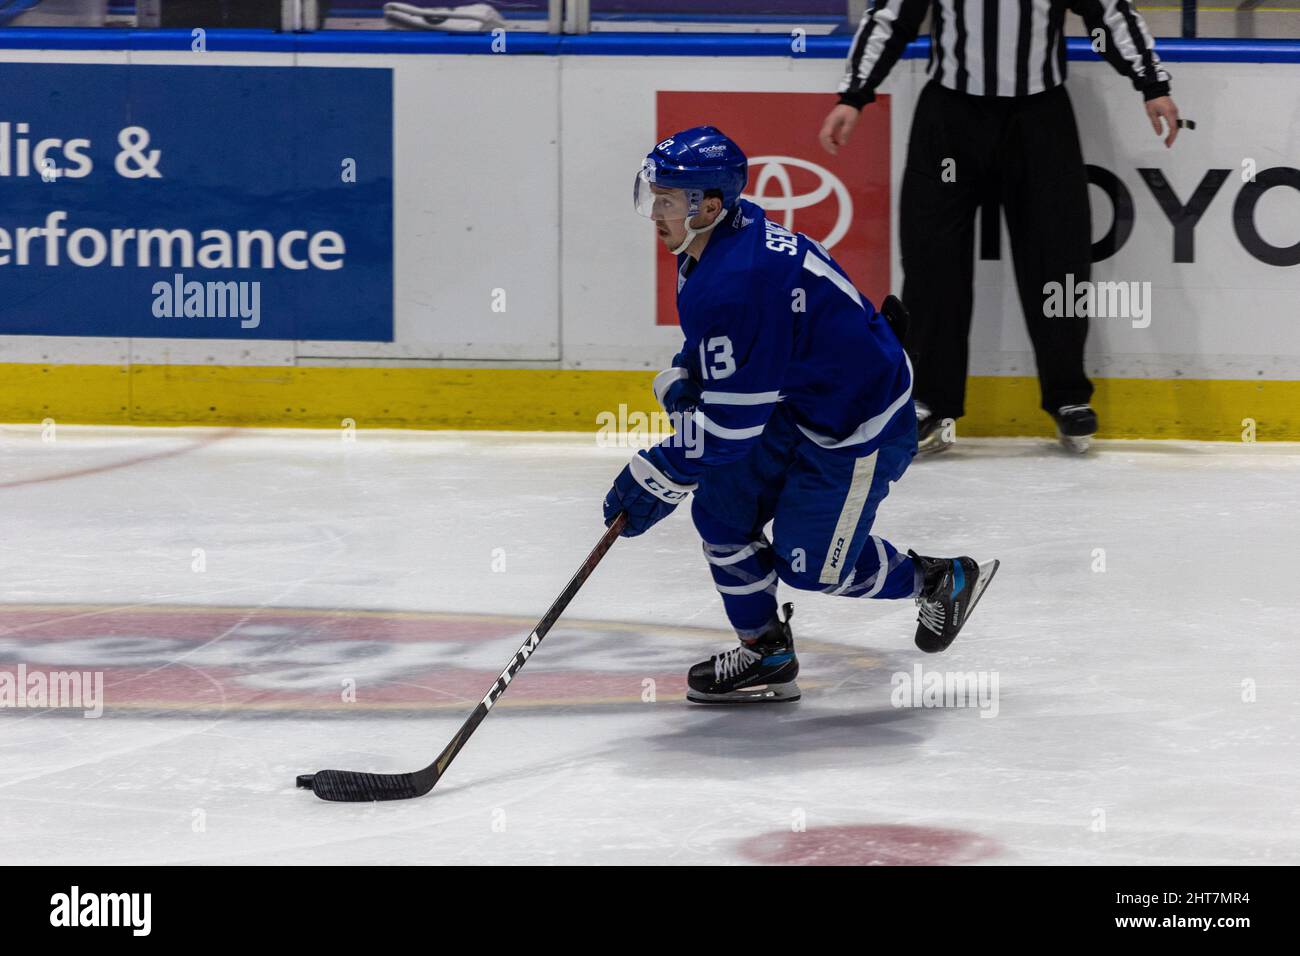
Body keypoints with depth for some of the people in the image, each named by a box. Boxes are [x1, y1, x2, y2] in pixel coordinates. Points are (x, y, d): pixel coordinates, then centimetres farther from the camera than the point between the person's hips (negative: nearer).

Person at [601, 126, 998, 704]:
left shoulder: (733, 283, -32)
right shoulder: (727, 238, -1)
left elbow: (732, 422, -29)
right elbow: (716, 347, 20)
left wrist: (655, 479, -20)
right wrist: (683, 379, 0)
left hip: (859, 428, -10)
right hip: (798, 407, 10)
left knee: (811, 564, -1)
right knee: (720, 509, 5)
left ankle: (941, 580, 23)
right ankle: (766, 655, 17)